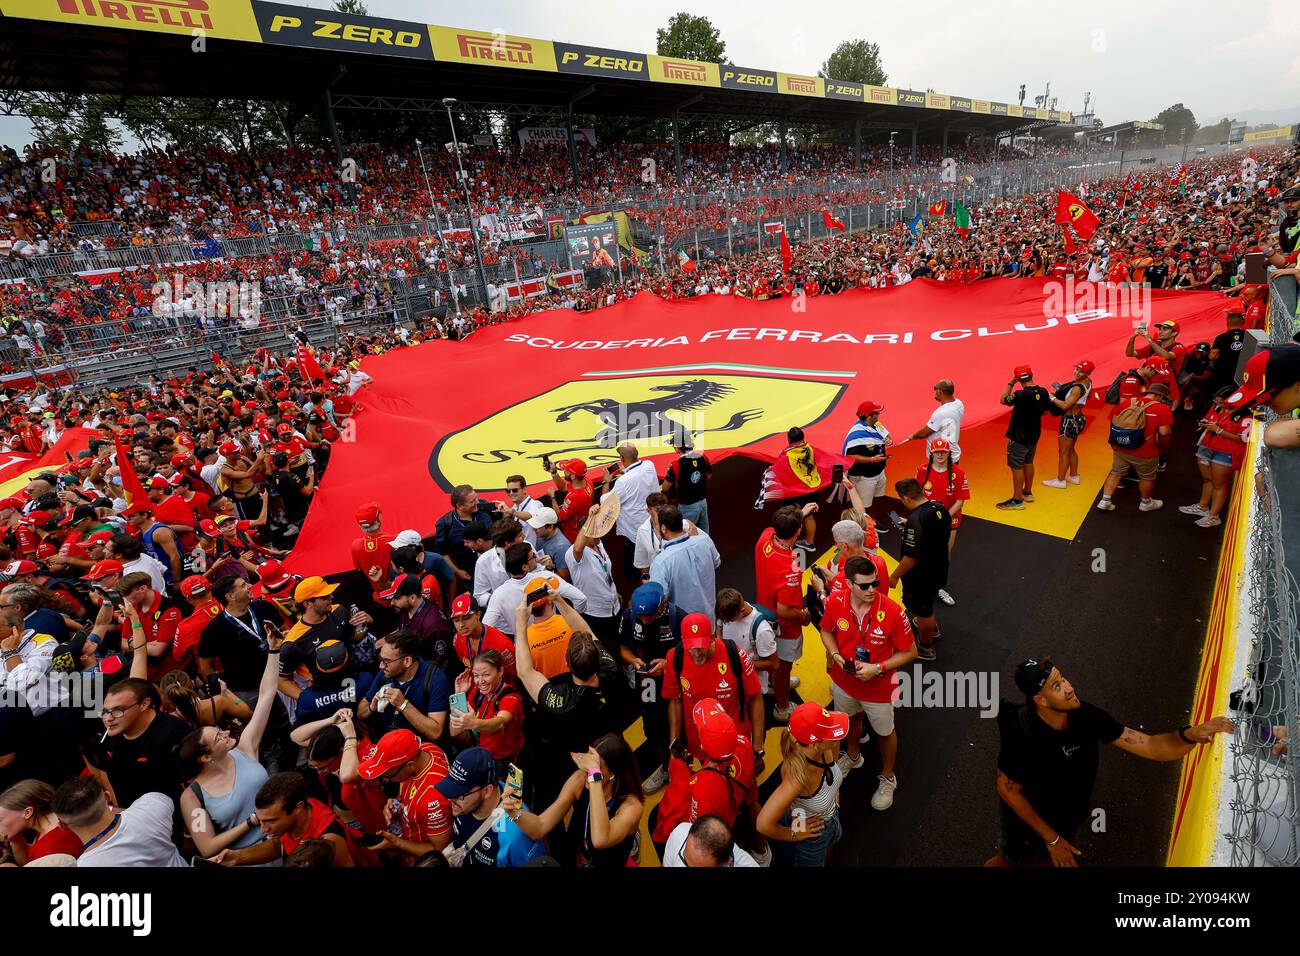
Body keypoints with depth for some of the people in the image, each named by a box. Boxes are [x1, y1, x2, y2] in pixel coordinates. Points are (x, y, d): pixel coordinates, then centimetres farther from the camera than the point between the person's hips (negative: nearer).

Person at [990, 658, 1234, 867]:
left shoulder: (1087, 716, -26)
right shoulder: (1021, 736, -40)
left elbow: (1151, 746, -21)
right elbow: (1008, 790, -26)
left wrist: (1191, 734, -41)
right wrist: (1051, 837, -18)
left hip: (1069, 818, 5)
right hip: (1028, 819, -5)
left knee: (1048, 859, 31)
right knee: (1011, 861, 22)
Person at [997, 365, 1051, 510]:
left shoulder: (1021, 394, -26)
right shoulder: (1043, 392, -4)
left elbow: (1003, 400, -11)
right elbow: (1045, 411, 9)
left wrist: (1011, 382, -8)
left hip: (1019, 437, -8)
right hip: (1034, 434, 8)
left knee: (1017, 467, 0)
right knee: (1028, 463, 22)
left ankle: (1017, 500, 6)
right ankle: (1027, 493, 37)